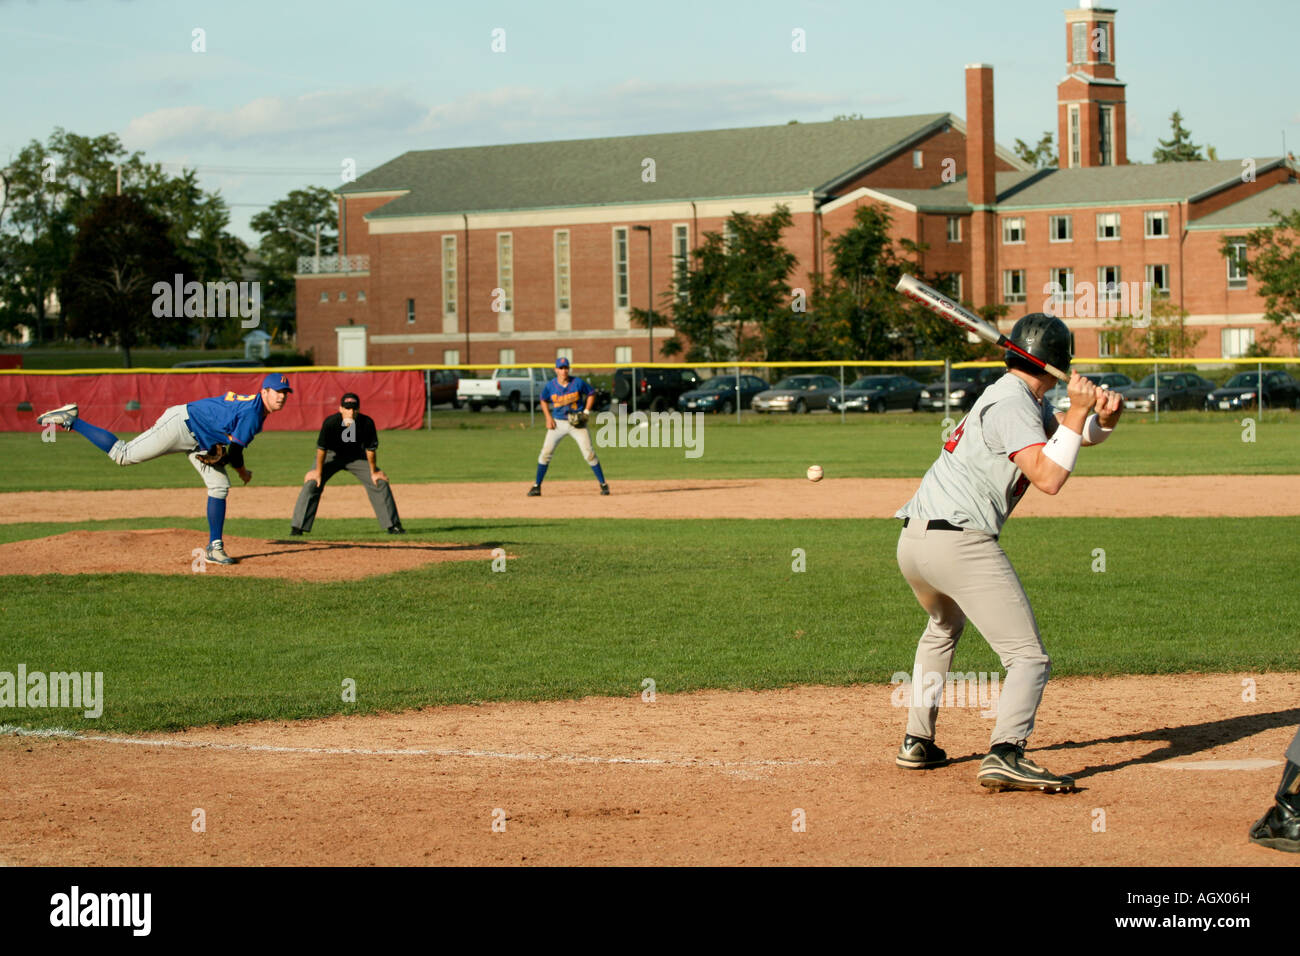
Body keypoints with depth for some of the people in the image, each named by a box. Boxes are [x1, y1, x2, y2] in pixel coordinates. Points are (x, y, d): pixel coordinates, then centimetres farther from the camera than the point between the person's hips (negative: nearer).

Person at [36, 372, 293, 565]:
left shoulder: (254, 409, 10)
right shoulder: (253, 412, -22)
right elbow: (234, 450, -19)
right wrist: (242, 472, 0)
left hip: (196, 439, 10)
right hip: (180, 424, -10)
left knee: (220, 486, 4)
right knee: (122, 454, -12)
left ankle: (214, 547, 9)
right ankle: (70, 420, -2)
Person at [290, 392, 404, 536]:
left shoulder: (367, 423, -29)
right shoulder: (330, 422, -33)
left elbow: (371, 449, -16)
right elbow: (322, 448, -21)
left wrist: (374, 472, -7)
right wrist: (318, 471, -13)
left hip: (357, 457, 2)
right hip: (332, 455, -2)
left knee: (380, 483, -4)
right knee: (311, 484, -17)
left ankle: (392, 525, 9)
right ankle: (298, 527, -11)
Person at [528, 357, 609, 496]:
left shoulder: (578, 383, -10)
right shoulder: (550, 386, -6)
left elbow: (591, 393, 5)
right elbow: (544, 400, 12)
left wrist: (586, 412, -6)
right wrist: (548, 418, 0)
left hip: (577, 422, -1)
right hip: (557, 423, 1)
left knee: (589, 453, -6)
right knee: (545, 453, -5)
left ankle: (603, 484, 5)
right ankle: (537, 486, 5)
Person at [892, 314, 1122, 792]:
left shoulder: (1018, 398, 22)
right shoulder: (1011, 403, -7)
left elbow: (1081, 433, 24)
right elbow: (1048, 477, -18)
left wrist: (1104, 417, 3)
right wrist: (1078, 412, -13)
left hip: (912, 541, 10)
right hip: (960, 541, -10)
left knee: (943, 627, 36)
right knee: (1029, 657, -11)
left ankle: (917, 743, 35)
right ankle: (1005, 754, -31)